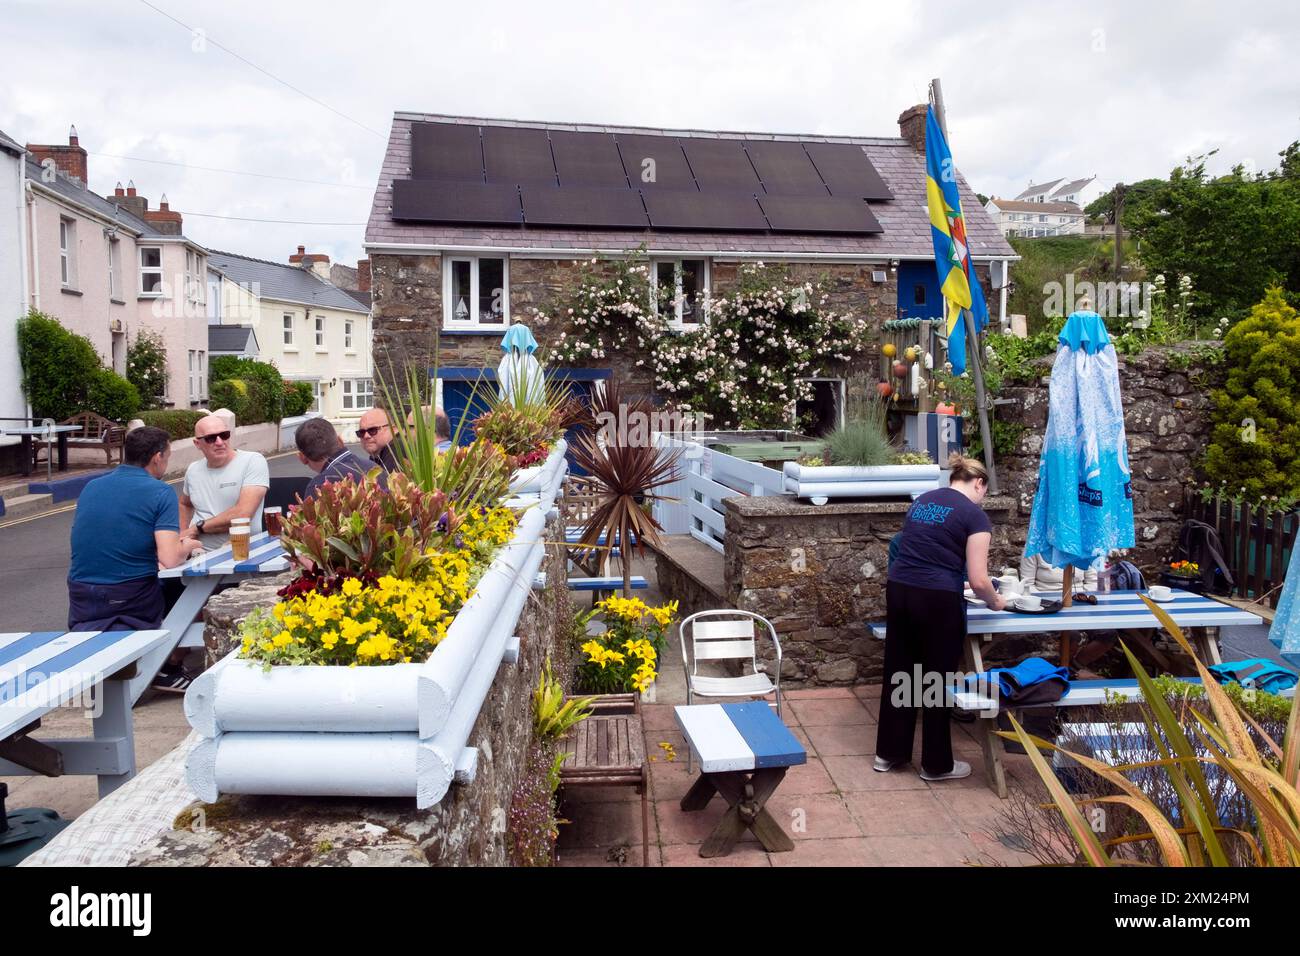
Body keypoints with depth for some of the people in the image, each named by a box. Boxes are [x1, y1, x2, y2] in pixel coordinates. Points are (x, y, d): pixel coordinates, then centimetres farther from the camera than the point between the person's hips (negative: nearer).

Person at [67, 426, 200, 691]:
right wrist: (186, 546, 4)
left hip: (81, 604, 6)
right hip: (133, 604, -6)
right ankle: (170, 669, 15)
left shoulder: (91, 487, 9)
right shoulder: (160, 492, -10)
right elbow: (169, 559, -18)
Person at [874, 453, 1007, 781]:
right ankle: (937, 764, 21)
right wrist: (995, 601, 10)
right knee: (937, 680, 8)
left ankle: (889, 753, 27)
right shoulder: (975, 515, -5)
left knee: (898, 674, 16)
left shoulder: (921, 501, 15)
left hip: (899, 591, 6)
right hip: (937, 601, -6)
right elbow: (978, 580, -10)